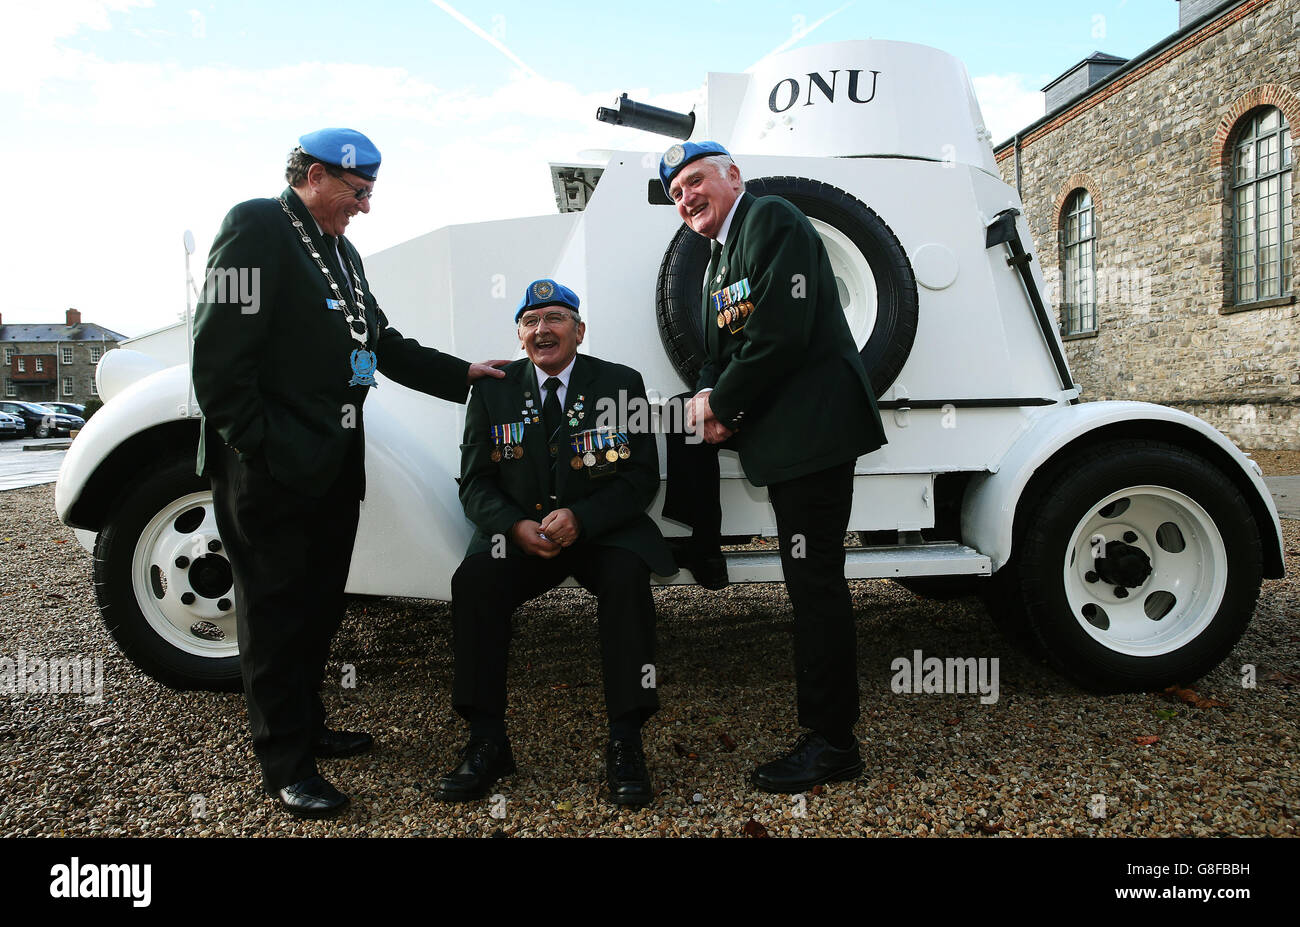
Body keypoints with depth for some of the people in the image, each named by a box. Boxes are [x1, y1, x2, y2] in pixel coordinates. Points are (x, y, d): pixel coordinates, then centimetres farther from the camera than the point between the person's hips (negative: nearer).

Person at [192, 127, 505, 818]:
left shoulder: (341, 251, 19)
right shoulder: (258, 227, -9)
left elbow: (382, 343, 20)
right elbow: (219, 354, -17)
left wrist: (462, 373, 13)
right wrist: (256, 448, -19)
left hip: (332, 466, 9)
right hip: (272, 473, -8)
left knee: (319, 604, 16)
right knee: (276, 609, 2)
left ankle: (307, 726, 33)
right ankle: (285, 766, 14)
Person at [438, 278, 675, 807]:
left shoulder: (622, 384, 0)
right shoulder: (493, 390, 5)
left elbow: (641, 478, -4)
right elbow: (476, 483, 3)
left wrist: (580, 519, -21)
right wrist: (516, 526, -18)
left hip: (602, 530, -1)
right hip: (520, 531, 2)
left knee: (628, 578, -33)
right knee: (474, 581, -27)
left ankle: (625, 743, -23)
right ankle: (487, 743, -16)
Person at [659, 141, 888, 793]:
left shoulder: (773, 220, -8)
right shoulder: (718, 257, 22)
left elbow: (782, 334, -19)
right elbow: (717, 349, 18)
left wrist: (722, 403, -10)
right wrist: (708, 398, -4)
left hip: (814, 421, -10)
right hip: (773, 420, 10)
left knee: (815, 580, -7)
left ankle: (832, 743, 4)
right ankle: (700, 550, 25)